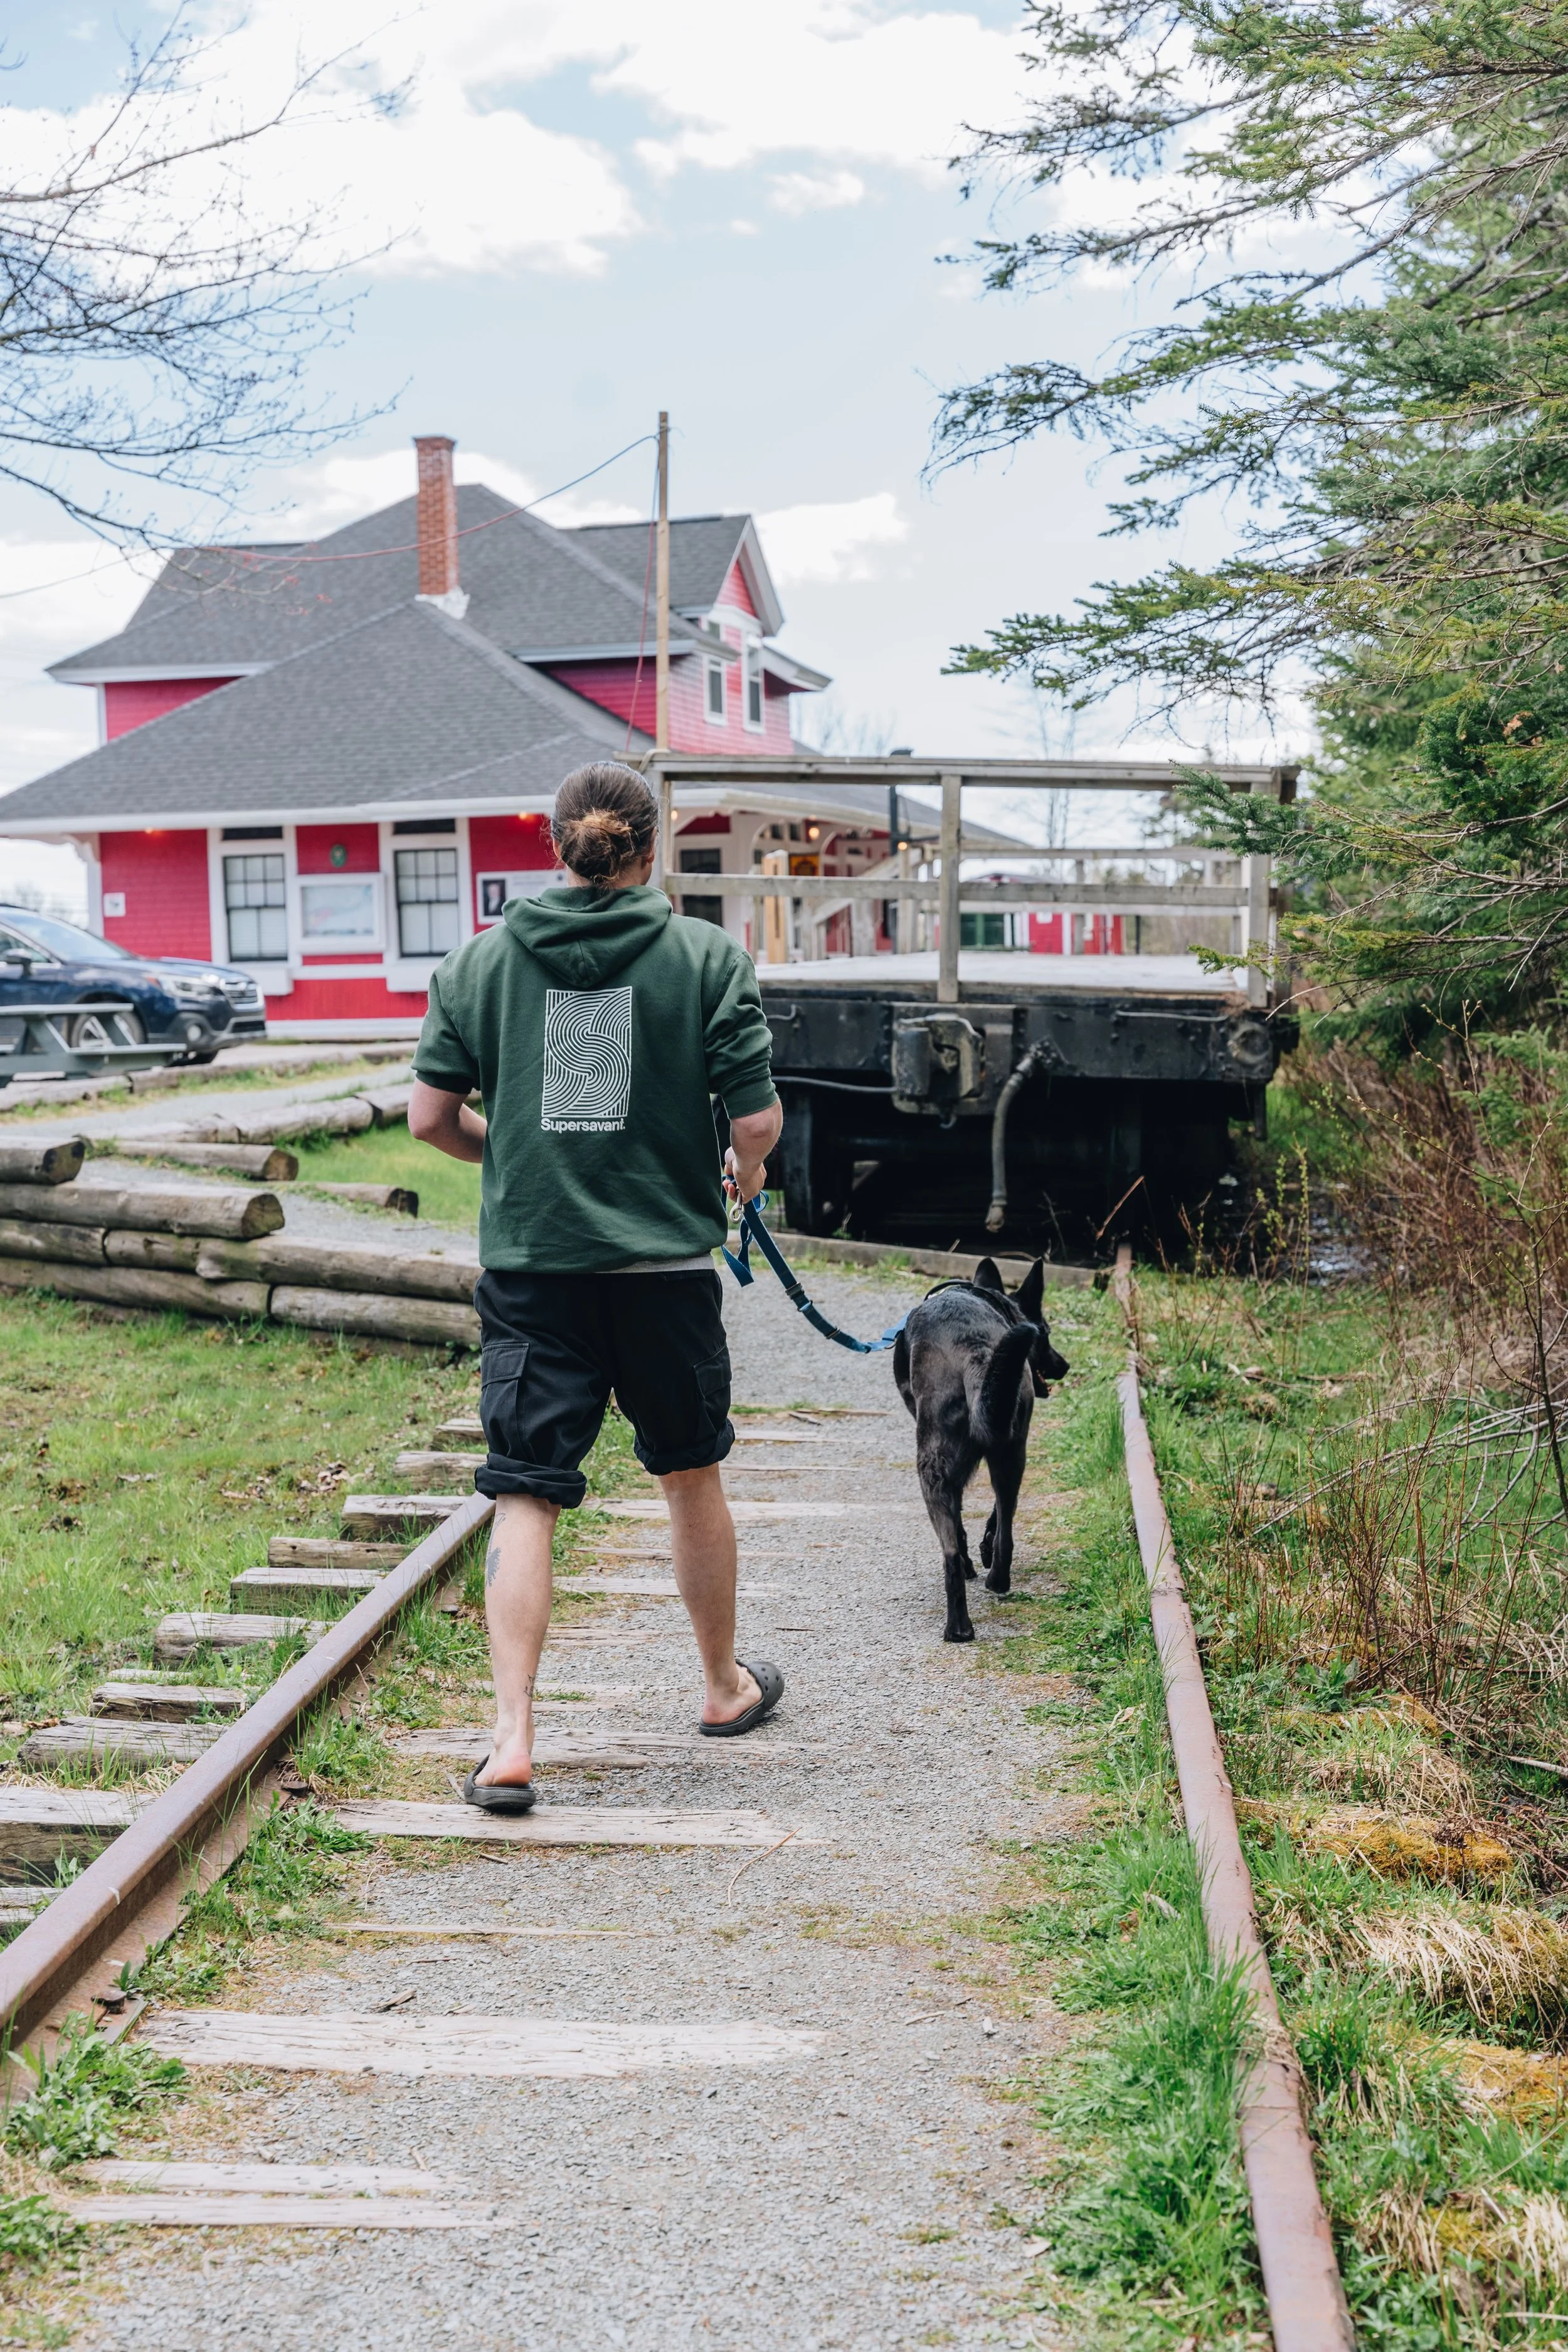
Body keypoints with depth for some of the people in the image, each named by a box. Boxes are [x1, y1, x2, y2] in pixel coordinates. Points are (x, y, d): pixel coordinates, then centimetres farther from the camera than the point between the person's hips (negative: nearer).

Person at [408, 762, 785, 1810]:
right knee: (692, 1477, 17)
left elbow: (432, 1116, 2)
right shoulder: (708, 955, -4)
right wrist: (745, 1170, 14)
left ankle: (514, 1739, -7)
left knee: (525, 1496, 2)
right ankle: (727, 1686, 36)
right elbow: (758, 1117, -8)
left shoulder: (481, 956, 2)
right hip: (665, 1258, -1)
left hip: (529, 1261, 1)